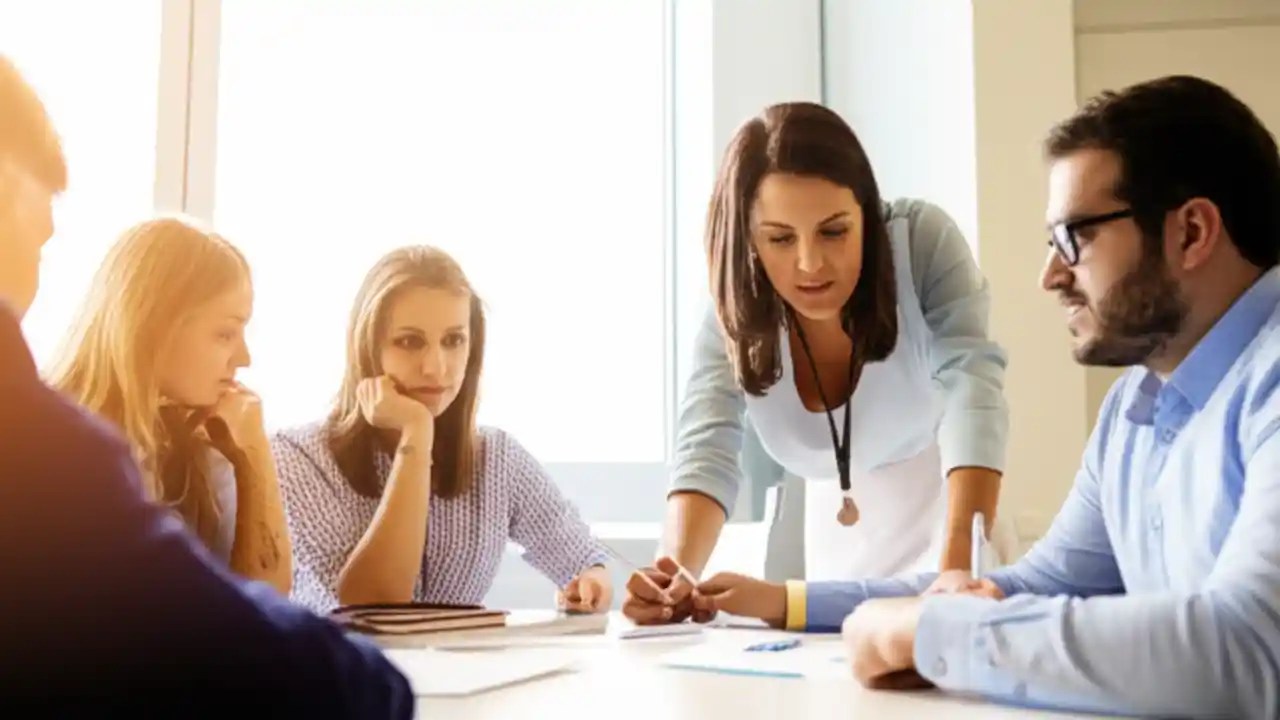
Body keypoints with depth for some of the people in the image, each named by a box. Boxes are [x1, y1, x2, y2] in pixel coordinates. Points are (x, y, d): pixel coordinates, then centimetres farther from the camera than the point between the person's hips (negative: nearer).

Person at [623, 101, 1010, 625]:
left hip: (948, 523, -2)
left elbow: (971, 388, -36)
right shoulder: (734, 316, -20)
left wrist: (958, 566, -49)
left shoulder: (923, 241, -27)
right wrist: (677, 578, -49)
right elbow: (706, 452, -29)